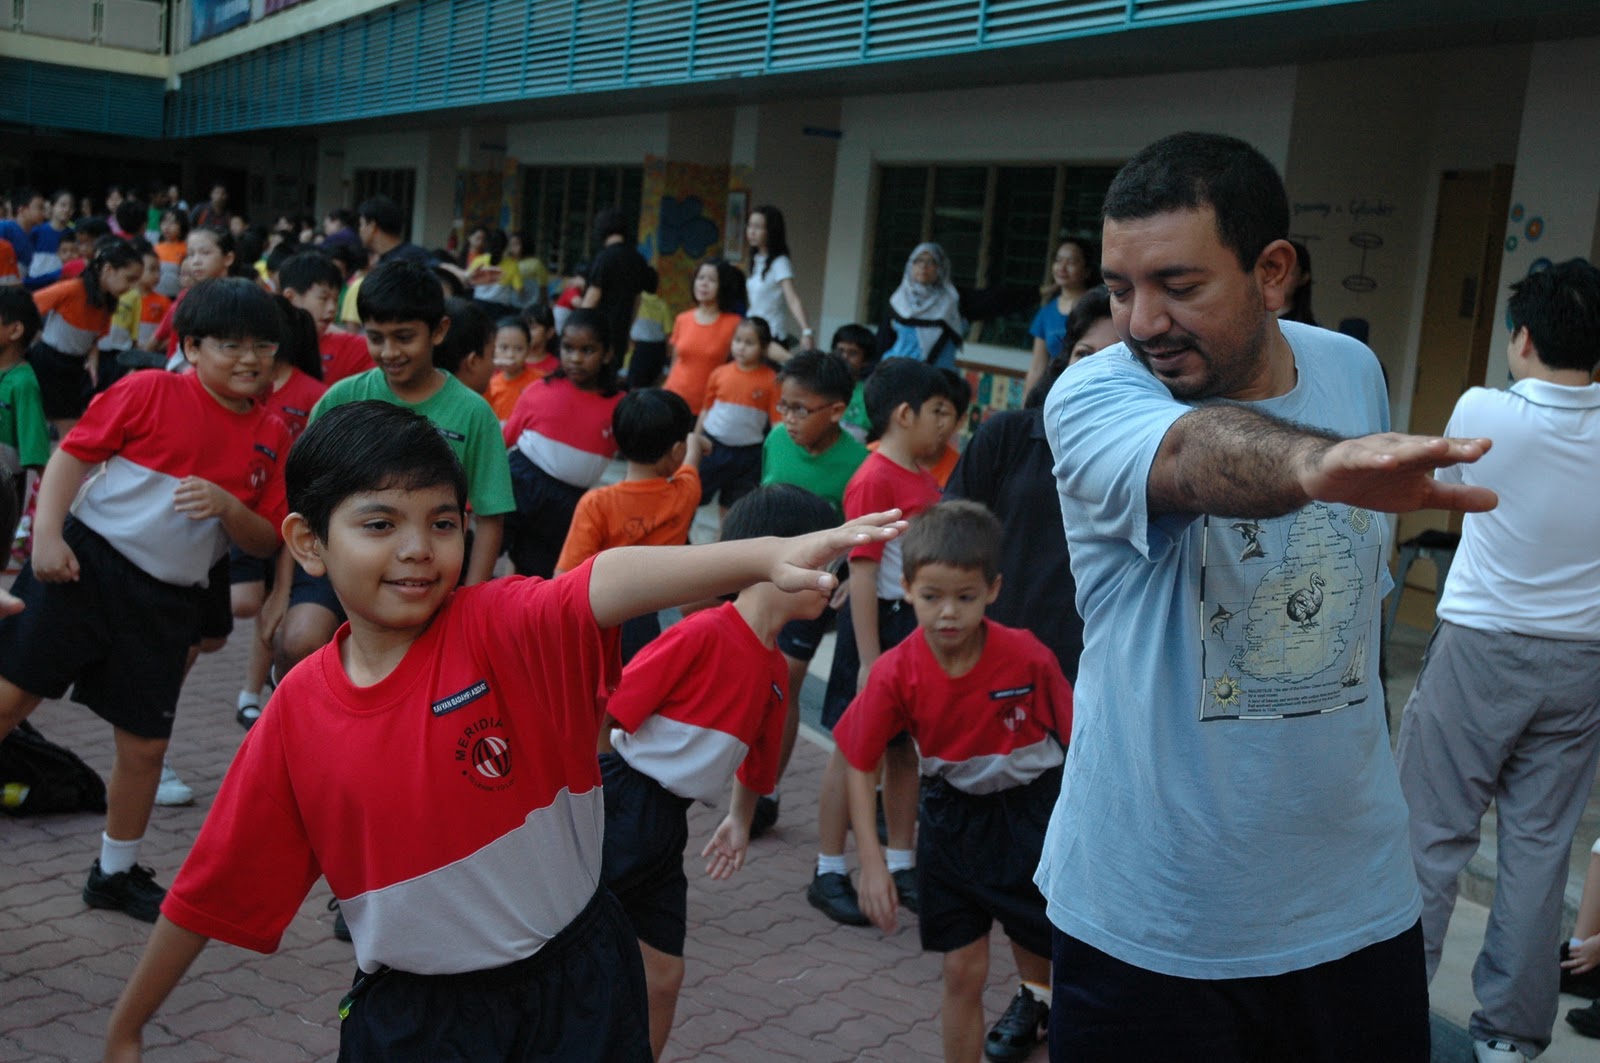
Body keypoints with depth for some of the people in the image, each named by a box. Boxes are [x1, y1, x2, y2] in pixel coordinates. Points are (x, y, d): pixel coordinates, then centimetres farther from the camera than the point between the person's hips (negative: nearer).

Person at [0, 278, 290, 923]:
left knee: (145, 743, 9)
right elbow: (73, 452, -4)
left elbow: (267, 542, 5)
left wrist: (227, 506, -15)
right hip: (86, 562, -3)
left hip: (167, 599, 3)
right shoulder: (150, 391, -4)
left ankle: (116, 872, 28)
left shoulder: (271, 437, 5)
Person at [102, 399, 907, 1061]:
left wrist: (766, 555, -55)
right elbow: (215, 884, 5)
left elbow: (610, 581, -38)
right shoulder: (298, 711, -6)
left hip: (569, 984, -2)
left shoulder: (502, 628, -16)